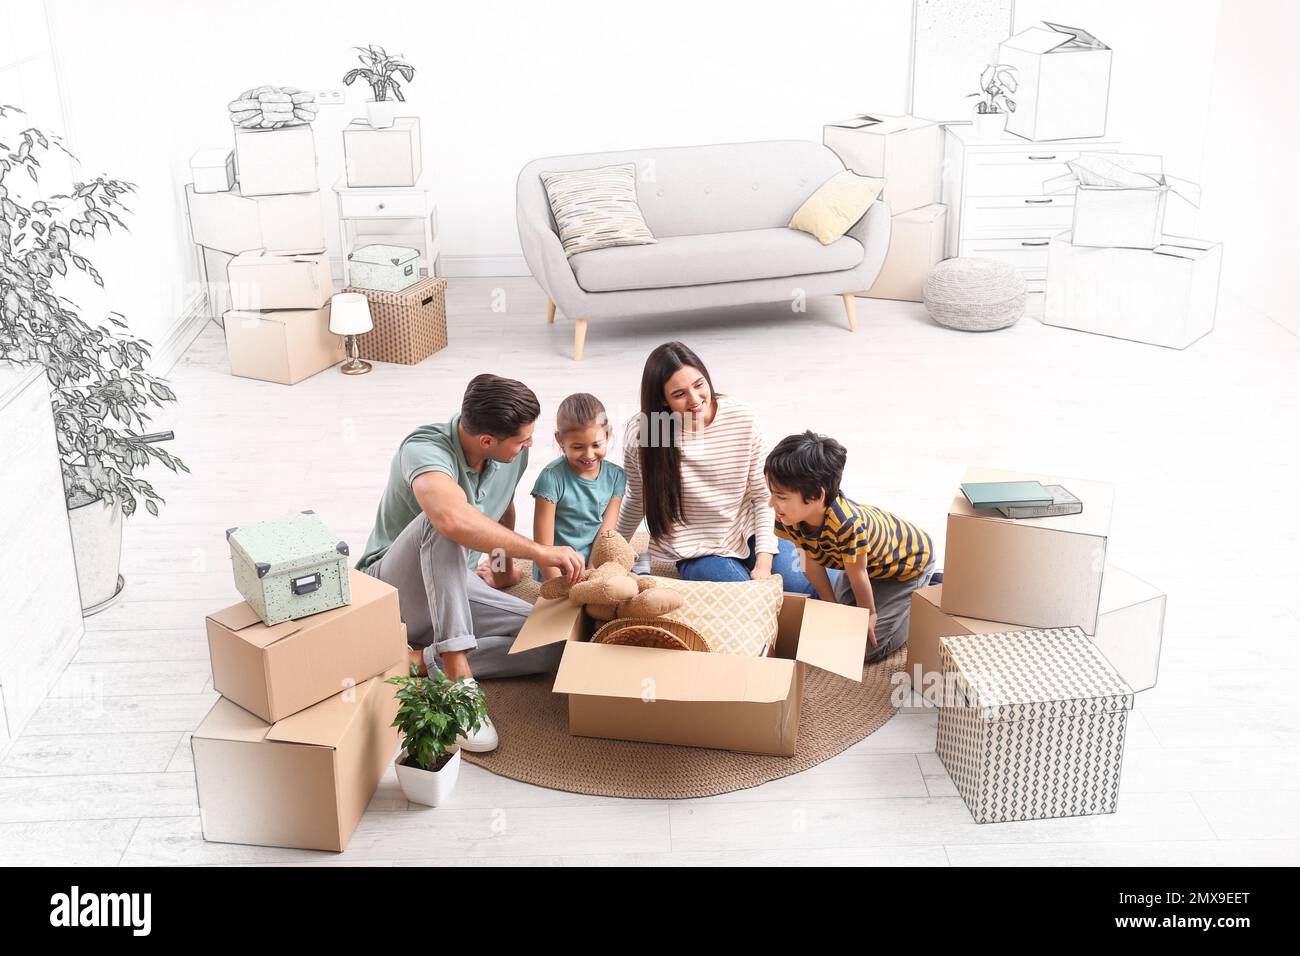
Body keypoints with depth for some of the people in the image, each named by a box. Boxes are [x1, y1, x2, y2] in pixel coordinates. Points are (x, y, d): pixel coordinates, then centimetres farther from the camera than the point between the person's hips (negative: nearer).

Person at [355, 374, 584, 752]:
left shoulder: (513, 456, -6)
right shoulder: (425, 449, -28)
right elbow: (454, 518, -49)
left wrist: (504, 566, 30)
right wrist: (538, 551, -45)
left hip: (454, 587, 7)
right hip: (394, 589, -6)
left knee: (555, 642, -17)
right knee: (441, 521, -38)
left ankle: (420, 660, -18)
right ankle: (456, 668, -39)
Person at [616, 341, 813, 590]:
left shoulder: (742, 417, -11)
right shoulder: (641, 434, -15)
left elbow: (763, 495, -5)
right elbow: (637, 501, 4)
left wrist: (764, 562, -14)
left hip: (750, 532, 3)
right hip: (697, 551, -3)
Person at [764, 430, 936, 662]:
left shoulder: (847, 524, -46)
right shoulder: (788, 518, -25)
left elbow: (857, 576, -28)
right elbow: (812, 562, -10)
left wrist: (869, 614, -13)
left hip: (910, 561, -7)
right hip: (865, 561, 7)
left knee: (868, 648, -4)